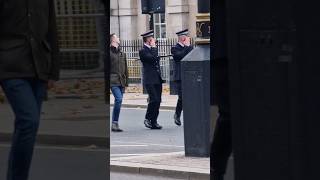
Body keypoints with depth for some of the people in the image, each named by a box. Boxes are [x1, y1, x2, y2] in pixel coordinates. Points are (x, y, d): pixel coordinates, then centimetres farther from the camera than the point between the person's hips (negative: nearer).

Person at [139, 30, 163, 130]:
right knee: (154, 100, -16)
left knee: (158, 101, 5)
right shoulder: (143, 51, -9)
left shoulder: (153, 49, 18)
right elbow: (153, 58, -23)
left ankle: (153, 122, 11)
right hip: (150, 80, -8)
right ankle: (147, 119, -1)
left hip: (157, 79, 8)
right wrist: (153, 47, -13)